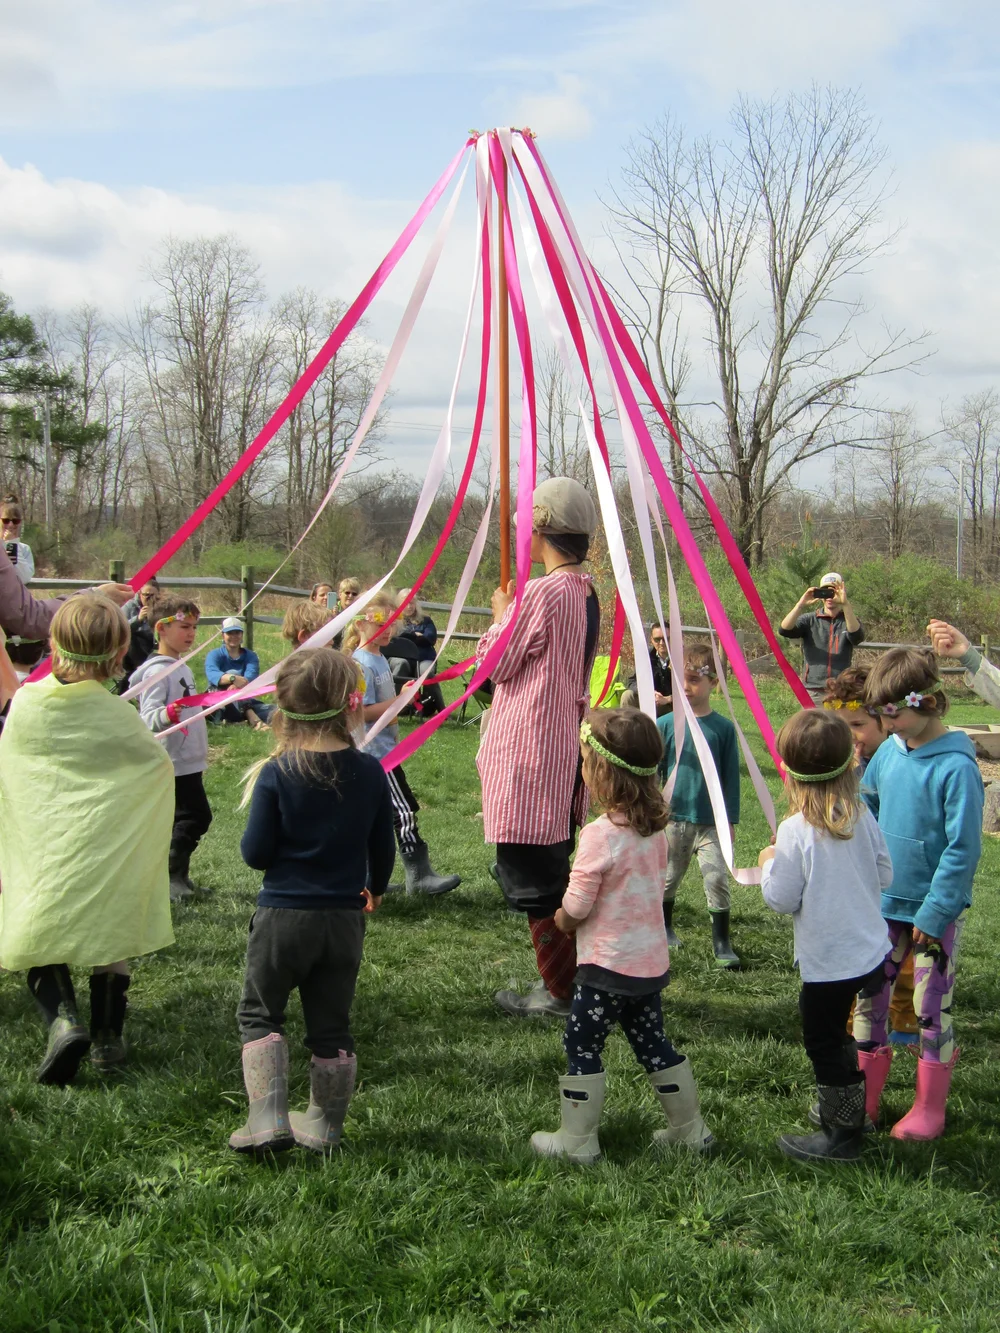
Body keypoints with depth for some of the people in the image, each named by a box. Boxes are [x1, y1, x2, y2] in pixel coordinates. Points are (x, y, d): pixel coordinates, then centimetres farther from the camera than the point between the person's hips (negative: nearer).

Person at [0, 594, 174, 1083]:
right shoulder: (118, 716, -13)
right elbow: (158, 765, 0)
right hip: (104, 855, -1)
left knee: (42, 935, 12)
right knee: (110, 937, 15)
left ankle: (62, 1017, -12)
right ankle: (107, 1037, 18)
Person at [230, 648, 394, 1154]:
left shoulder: (276, 775, -15)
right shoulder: (370, 772, -6)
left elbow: (256, 853, -12)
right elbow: (382, 847, 4)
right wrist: (375, 887, 25)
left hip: (284, 914, -3)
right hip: (344, 917, 3)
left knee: (259, 1013, 13)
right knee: (331, 1023, 14)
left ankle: (268, 1116, 1)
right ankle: (325, 1124, 24)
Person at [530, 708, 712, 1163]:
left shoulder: (600, 835, -23)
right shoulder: (654, 827, 1)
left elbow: (575, 908, -20)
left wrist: (561, 920, 3)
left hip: (609, 966, -8)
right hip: (651, 961, 8)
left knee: (581, 1046, 7)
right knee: (653, 1044, 20)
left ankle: (577, 1141, 14)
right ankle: (689, 1128, 28)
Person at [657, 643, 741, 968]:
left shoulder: (723, 728, -4)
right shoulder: (665, 724, -3)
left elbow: (731, 776, 2)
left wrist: (731, 819, 2)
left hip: (712, 822, -1)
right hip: (674, 818, 1)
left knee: (718, 880, -5)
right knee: (668, 878, 14)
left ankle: (722, 943, 6)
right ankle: (665, 929, 35)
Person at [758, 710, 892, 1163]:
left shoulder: (796, 830, -21)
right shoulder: (861, 815, -4)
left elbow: (781, 899, -15)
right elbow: (884, 875, 6)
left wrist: (769, 864, 3)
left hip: (828, 959, -7)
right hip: (870, 949, 7)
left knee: (824, 1043, 8)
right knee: (836, 1036, 24)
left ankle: (841, 1135, 18)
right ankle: (846, 1110, 37)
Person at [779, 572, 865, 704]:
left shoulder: (850, 620, 8)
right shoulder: (810, 620, 8)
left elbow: (857, 636, -15)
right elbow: (784, 630, -9)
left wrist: (846, 605, -27)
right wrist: (800, 605, -22)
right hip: (813, 692, 0)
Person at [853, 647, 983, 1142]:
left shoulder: (956, 767, -20)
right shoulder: (889, 751, -1)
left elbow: (962, 850, -18)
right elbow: (864, 811, 14)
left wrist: (933, 914, -16)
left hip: (935, 909, -6)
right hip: (883, 902, 6)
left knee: (932, 1008, 7)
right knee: (868, 998, 12)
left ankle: (929, 1110, 23)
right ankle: (864, 1099, 28)